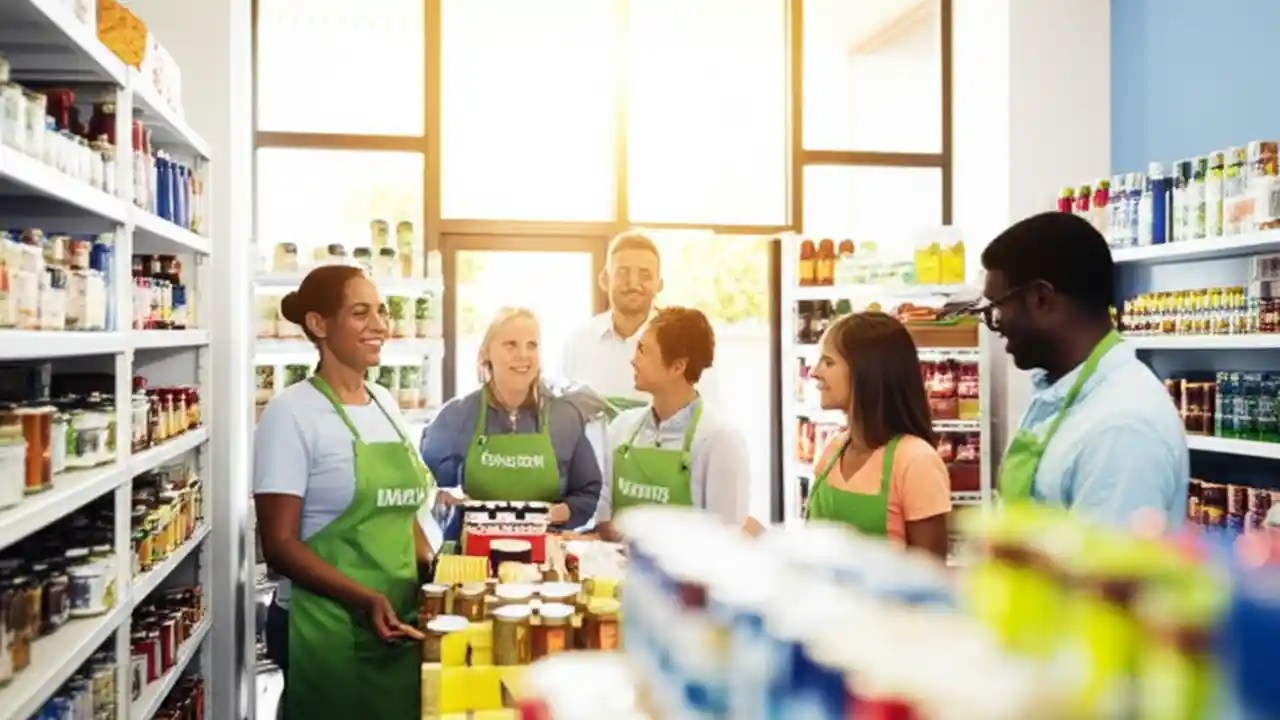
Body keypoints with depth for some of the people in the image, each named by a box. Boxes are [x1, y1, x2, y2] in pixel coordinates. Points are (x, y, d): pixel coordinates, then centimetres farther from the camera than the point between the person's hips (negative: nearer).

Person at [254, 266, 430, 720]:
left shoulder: (386, 404, 8)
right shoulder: (293, 413, -11)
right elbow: (280, 545, -14)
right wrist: (366, 599, -24)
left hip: (403, 621, 6)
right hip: (327, 629, -6)